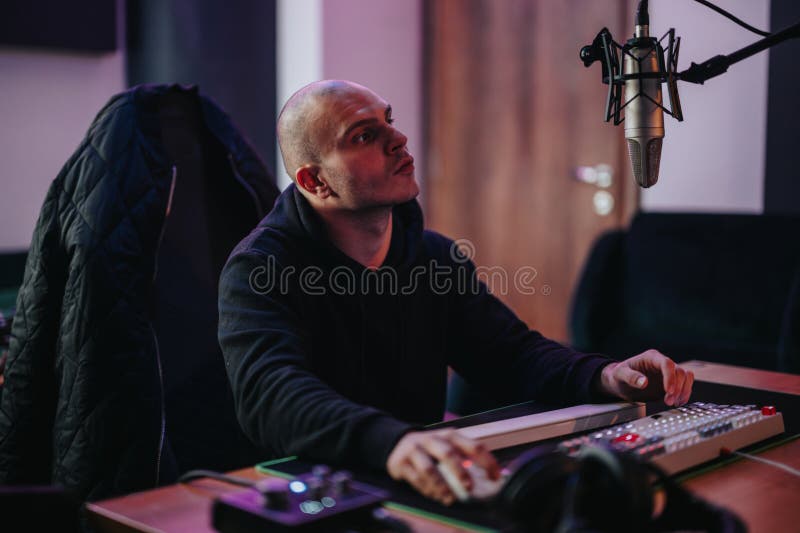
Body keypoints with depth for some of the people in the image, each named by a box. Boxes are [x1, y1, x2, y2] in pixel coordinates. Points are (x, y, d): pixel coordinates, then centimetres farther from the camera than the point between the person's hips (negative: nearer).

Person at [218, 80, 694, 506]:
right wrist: (391, 442, -49)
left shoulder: (436, 256, 10)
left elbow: (513, 355, 12)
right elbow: (272, 395, -30)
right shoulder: (258, 269, -12)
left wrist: (604, 377, -10)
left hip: (417, 487, 6)